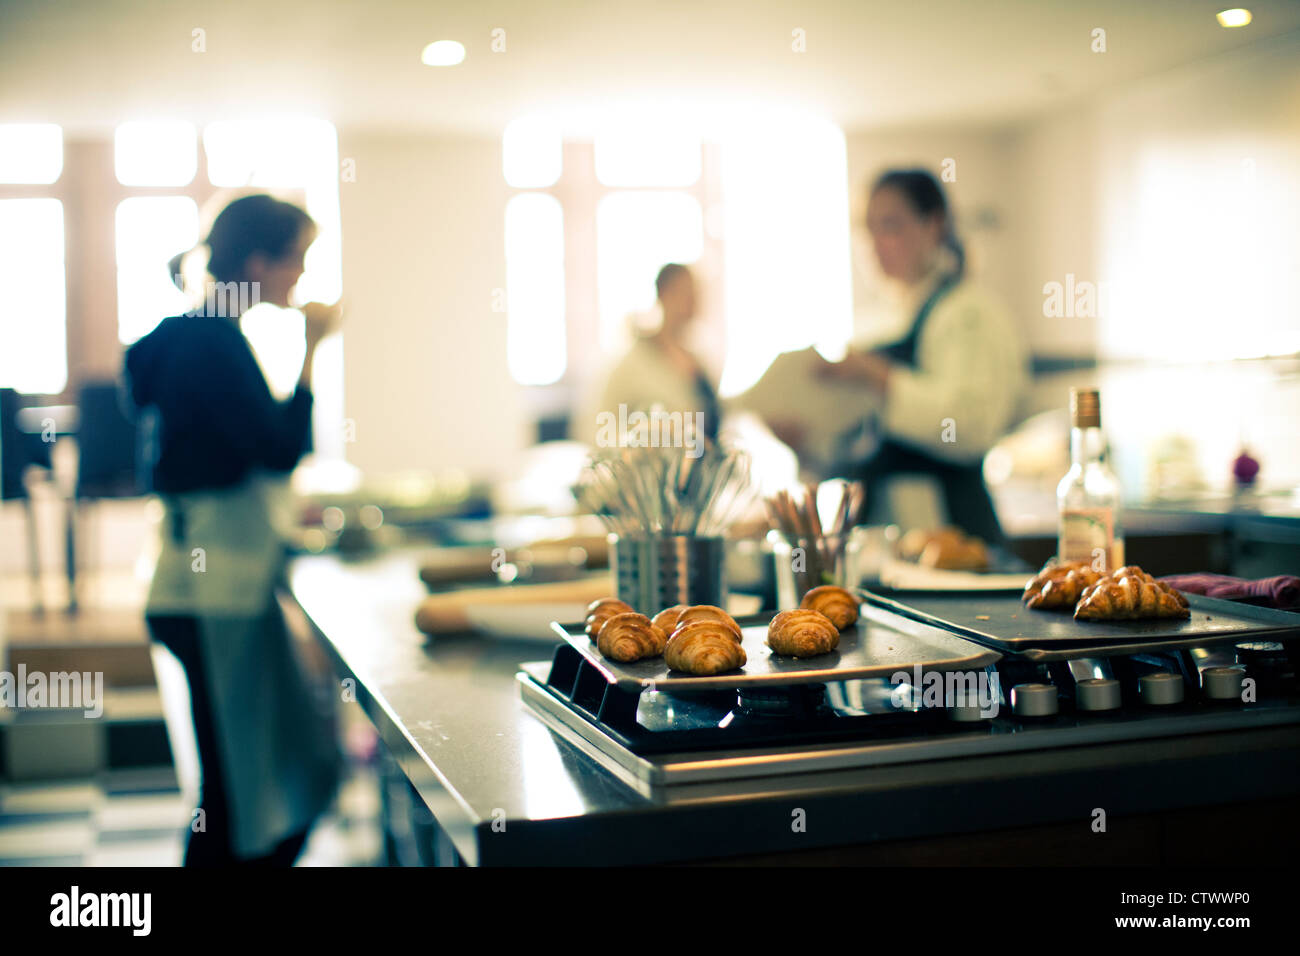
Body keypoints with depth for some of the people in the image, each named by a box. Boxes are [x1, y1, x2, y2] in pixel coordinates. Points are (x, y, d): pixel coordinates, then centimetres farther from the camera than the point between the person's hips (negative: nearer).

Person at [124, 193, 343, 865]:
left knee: (301, 774, 14)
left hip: (231, 584, 10)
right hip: (218, 593, -10)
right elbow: (281, 449, -21)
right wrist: (309, 351, -15)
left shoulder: (202, 337, 14)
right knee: (236, 794, -1)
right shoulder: (212, 343, -16)